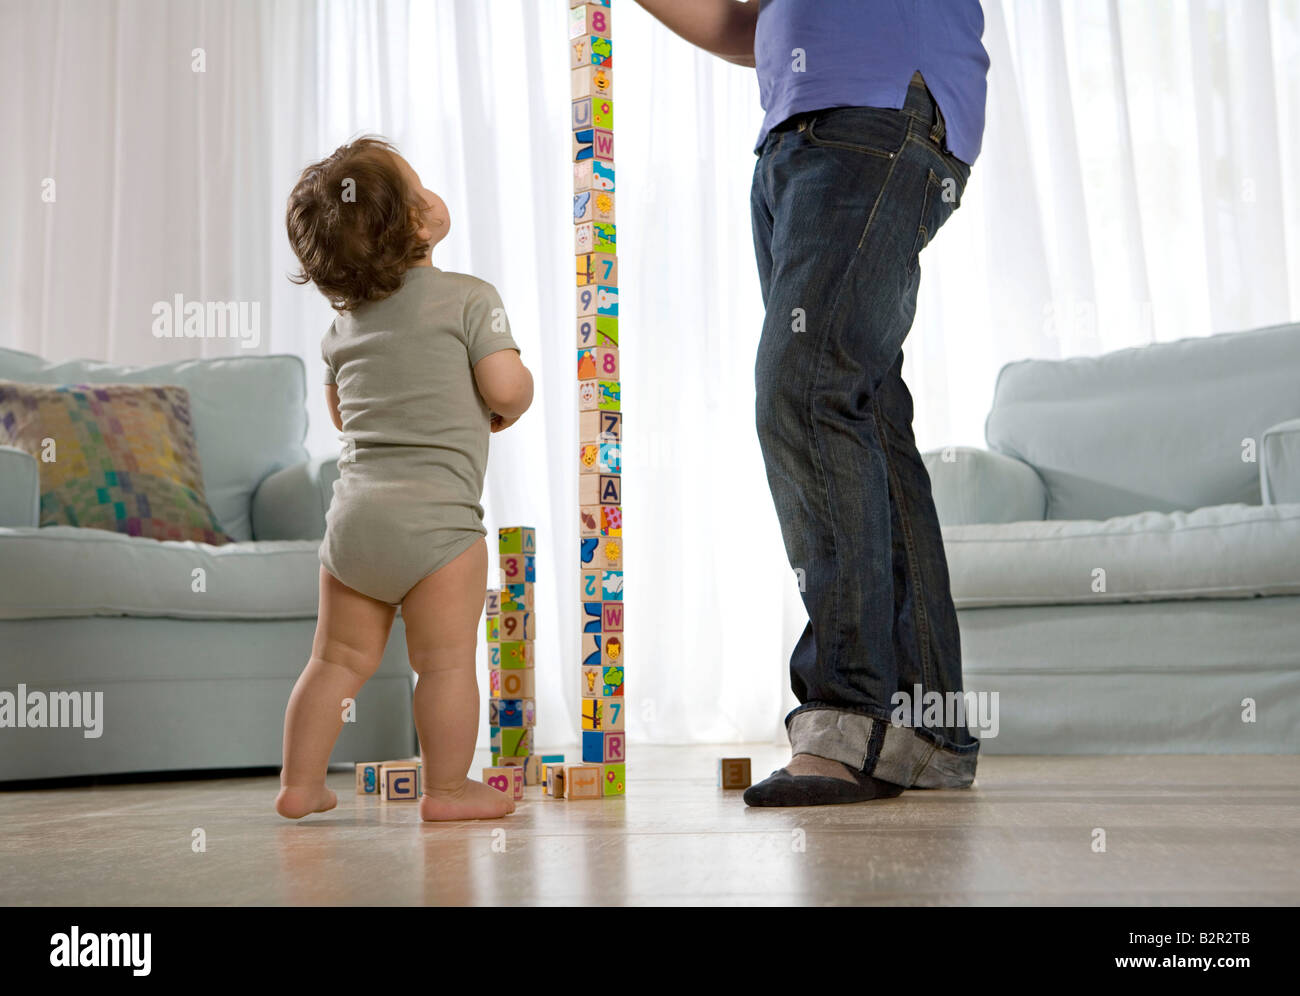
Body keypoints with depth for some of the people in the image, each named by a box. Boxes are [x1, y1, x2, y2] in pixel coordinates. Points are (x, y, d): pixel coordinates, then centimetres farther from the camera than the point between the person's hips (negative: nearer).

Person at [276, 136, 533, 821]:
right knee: (446, 661, 3)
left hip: (352, 511, 7)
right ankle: (446, 788, 10)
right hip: (435, 515, -6)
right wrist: (506, 411, 10)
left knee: (341, 658, 15)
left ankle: (300, 782, 20)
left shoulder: (346, 321, 15)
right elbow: (508, 387, -12)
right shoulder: (469, 298, -5)